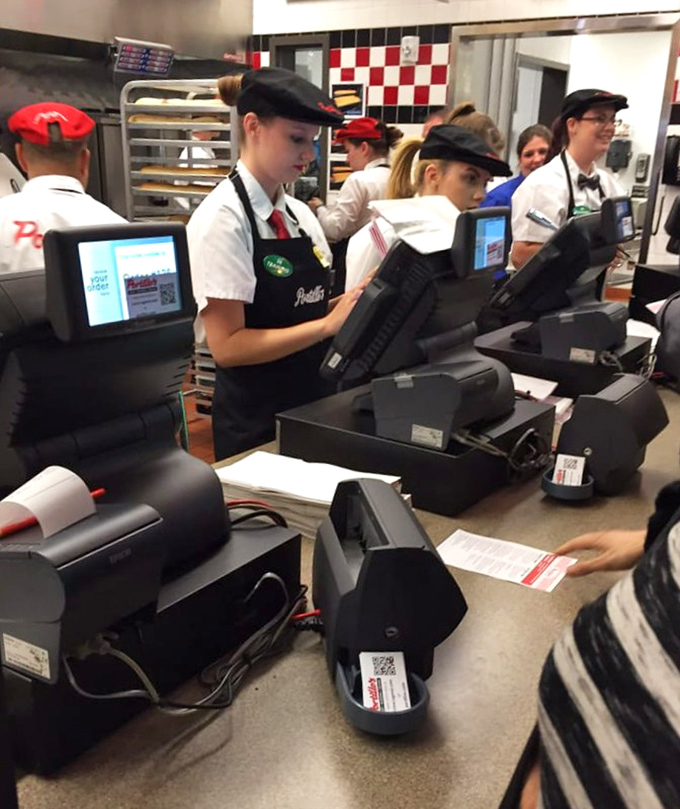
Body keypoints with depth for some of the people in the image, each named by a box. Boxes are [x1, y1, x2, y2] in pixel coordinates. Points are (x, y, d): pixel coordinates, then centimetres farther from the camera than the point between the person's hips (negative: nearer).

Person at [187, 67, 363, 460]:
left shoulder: (300, 213, 5)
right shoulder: (222, 217, -15)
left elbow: (304, 310, 11)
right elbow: (228, 346, -20)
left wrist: (356, 300, -7)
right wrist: (329, 324, -22)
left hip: (311, 406, 7)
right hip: (255, 421, -7)